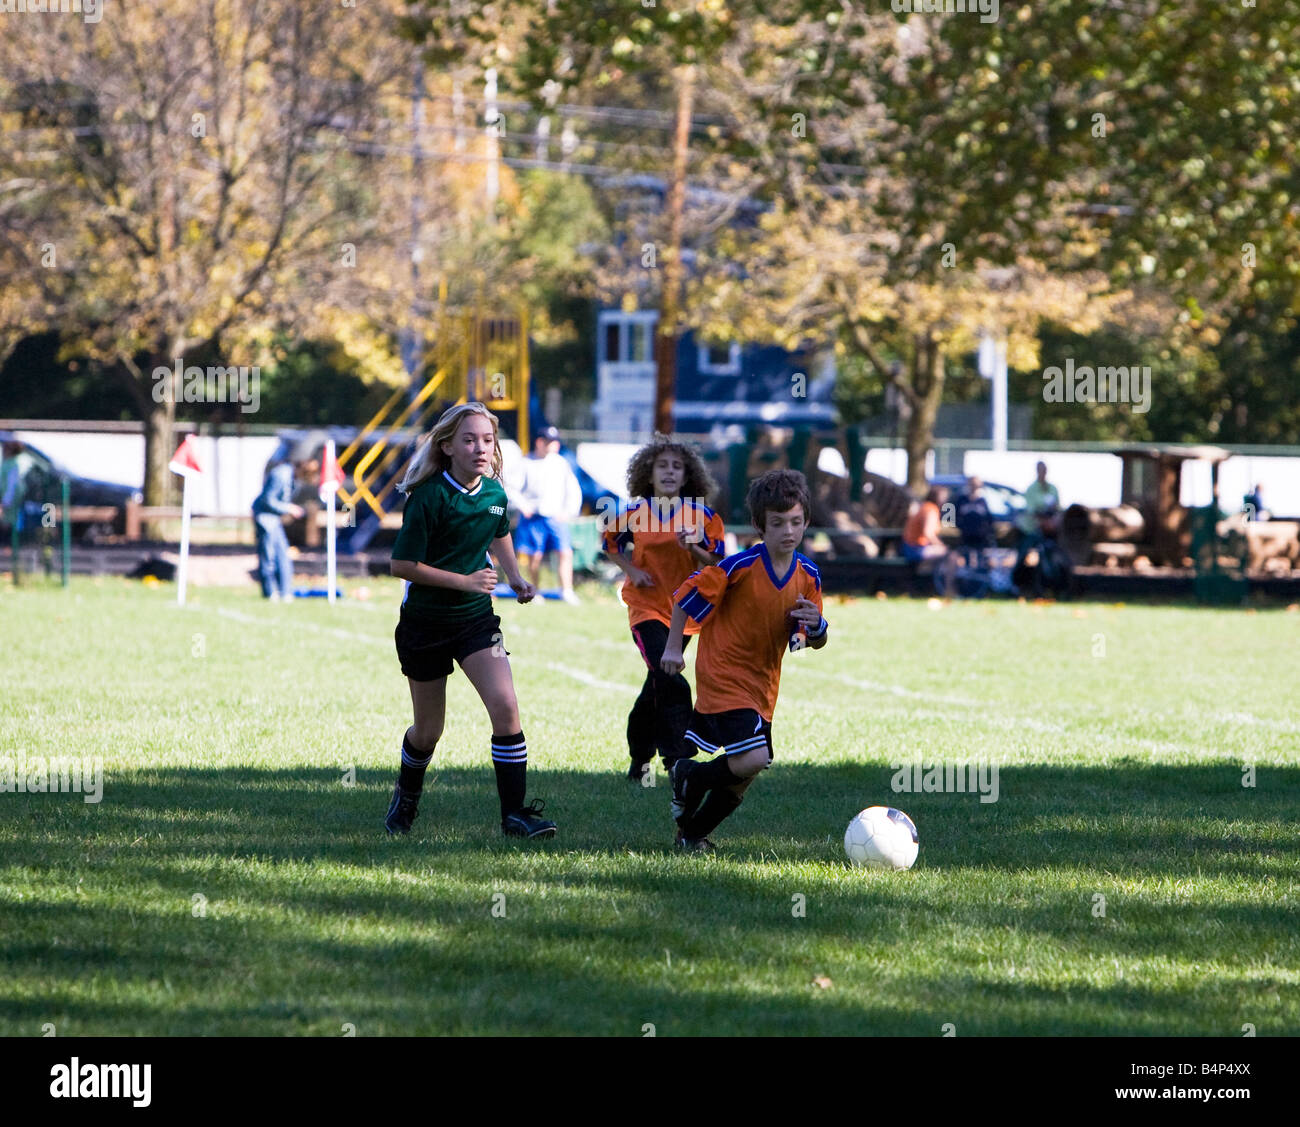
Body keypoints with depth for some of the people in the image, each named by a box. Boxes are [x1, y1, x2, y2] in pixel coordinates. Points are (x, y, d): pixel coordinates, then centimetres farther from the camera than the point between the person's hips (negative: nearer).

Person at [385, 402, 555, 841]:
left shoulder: (494, 492, 0)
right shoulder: (430, 497, -19)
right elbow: (401, 565, -18)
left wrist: (515, 576, 11)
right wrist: (464, 581, -20)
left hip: (475, 619, 4)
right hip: (425, 622, -4)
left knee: (505, 706, -17)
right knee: (428, 731, 8)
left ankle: (515, 813, -12)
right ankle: (406, 796, 40)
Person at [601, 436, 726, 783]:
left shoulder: (702, 516, -2)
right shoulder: (634, 513, -4)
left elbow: (716, 564, 0)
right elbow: (609, 543, 12)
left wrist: (694, 548, -20)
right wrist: (631, 570, -4)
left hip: (684, 610, 3)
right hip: (647, 607, -3)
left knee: (658, 686, 15)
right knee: (670, 683, -21)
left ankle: (639, 755, 32)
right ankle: (677, 759, -21)